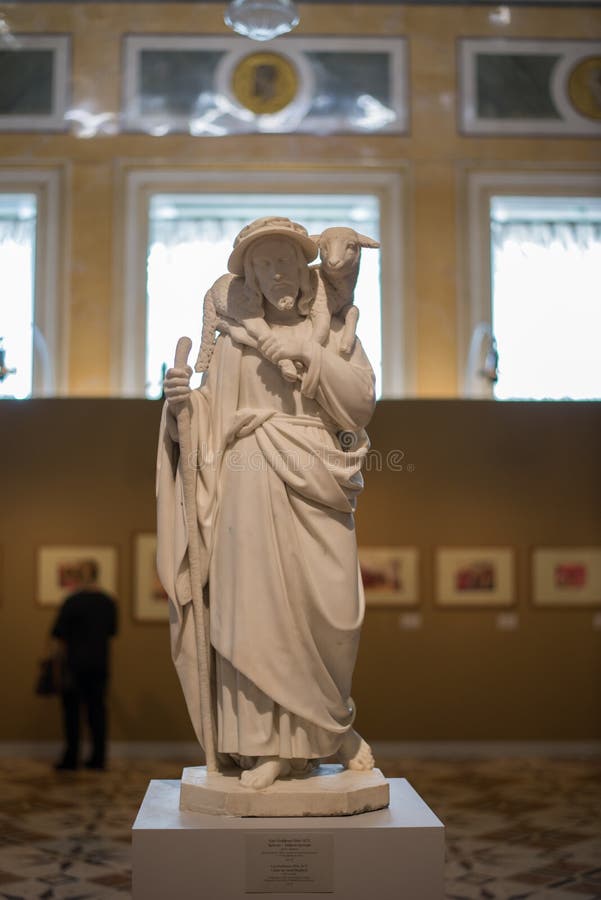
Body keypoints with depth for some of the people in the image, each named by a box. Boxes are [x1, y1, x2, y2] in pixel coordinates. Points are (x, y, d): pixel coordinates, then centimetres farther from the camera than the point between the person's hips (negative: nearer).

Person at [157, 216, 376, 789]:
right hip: (253, 483, 0)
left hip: (317, 485, 0)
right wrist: (181, 401, -12)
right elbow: (210, 417, 8)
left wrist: (309, 354, -8)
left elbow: (362, 399, 1)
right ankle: (268, 743, 0)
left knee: (330, 607, -6)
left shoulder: (331, 332, 16)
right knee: (258, 604, -7)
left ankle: (330, 725, 19)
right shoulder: (235, 339, 14)